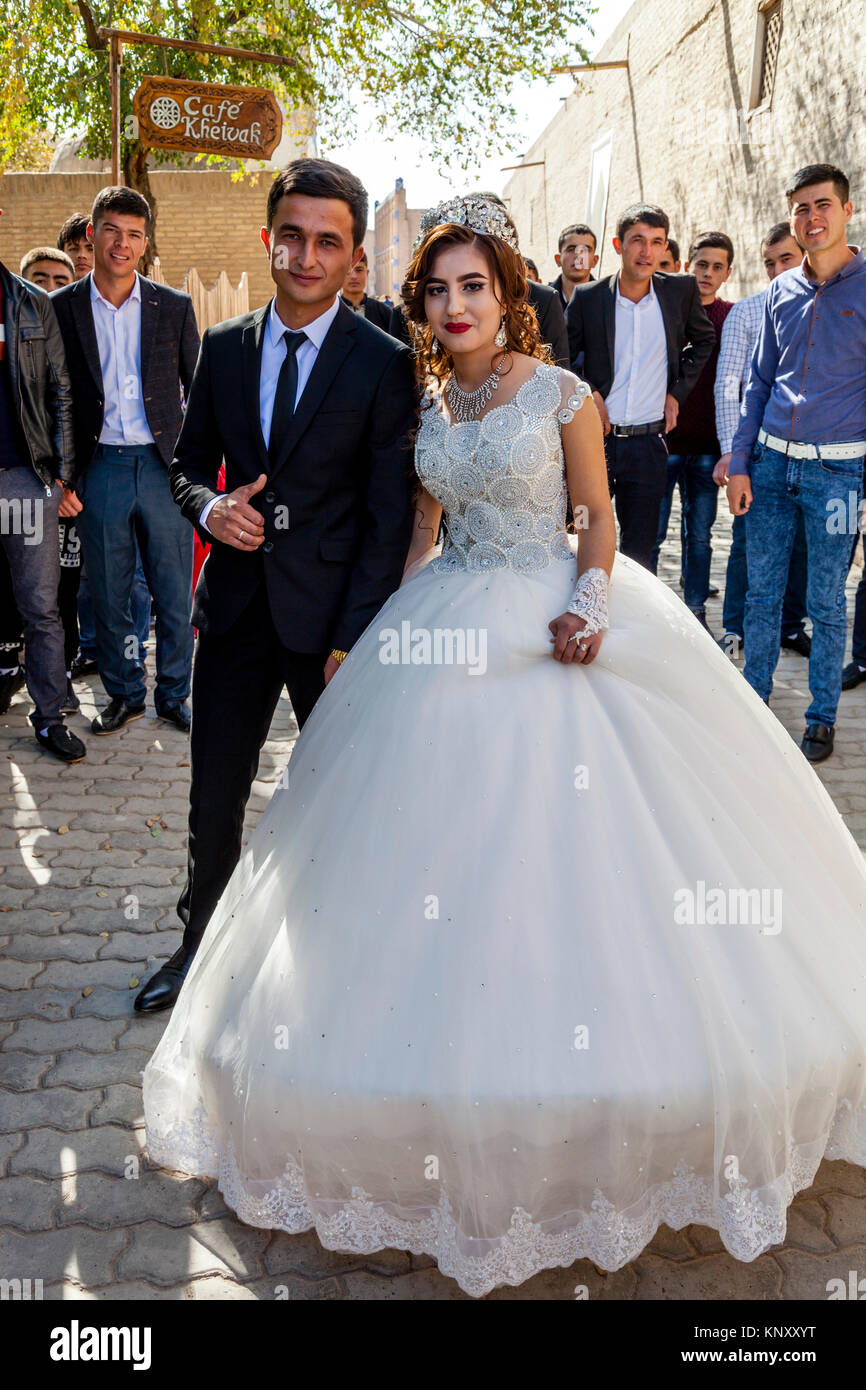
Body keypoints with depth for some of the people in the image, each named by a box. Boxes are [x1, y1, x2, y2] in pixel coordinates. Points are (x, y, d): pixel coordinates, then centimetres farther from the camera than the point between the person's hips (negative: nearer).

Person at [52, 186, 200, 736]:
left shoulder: (175, 307, 3)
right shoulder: (62, 308, 3)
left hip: (164, 464, 0)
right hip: (100, 469, 0)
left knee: (175, 594, 6)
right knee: (109, 593, 9)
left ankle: (174, 695, 22)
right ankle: (124, 693, 25)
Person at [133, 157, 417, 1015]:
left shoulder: (384, 364, -7)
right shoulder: (223, 347, 6)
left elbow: (388, 518, -9)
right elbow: (187, 463, 15)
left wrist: (353, 638, -14)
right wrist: (208, 506, -9)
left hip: (329, 610, -3)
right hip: (236, 604, 4)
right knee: (213, 797, 11)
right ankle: (201, 943, 32)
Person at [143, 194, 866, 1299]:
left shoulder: (560, 393, -4)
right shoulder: (424, 400, 8)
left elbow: (599, 514, -1)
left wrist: (588, 607, -17)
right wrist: (394, 623, 9)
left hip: (553, 621, -4)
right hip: (450, 624, 4)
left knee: (560, 847, -4)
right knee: (432, 826, 4)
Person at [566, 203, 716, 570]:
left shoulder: (681, 289, 3)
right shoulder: (587, 297, -1)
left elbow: (704, 340, 18)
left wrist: (678, 391, 8)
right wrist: (587, 394, -5)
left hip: (649, 443, 1)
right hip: (596, 437, -1)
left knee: (639, 552, 6)